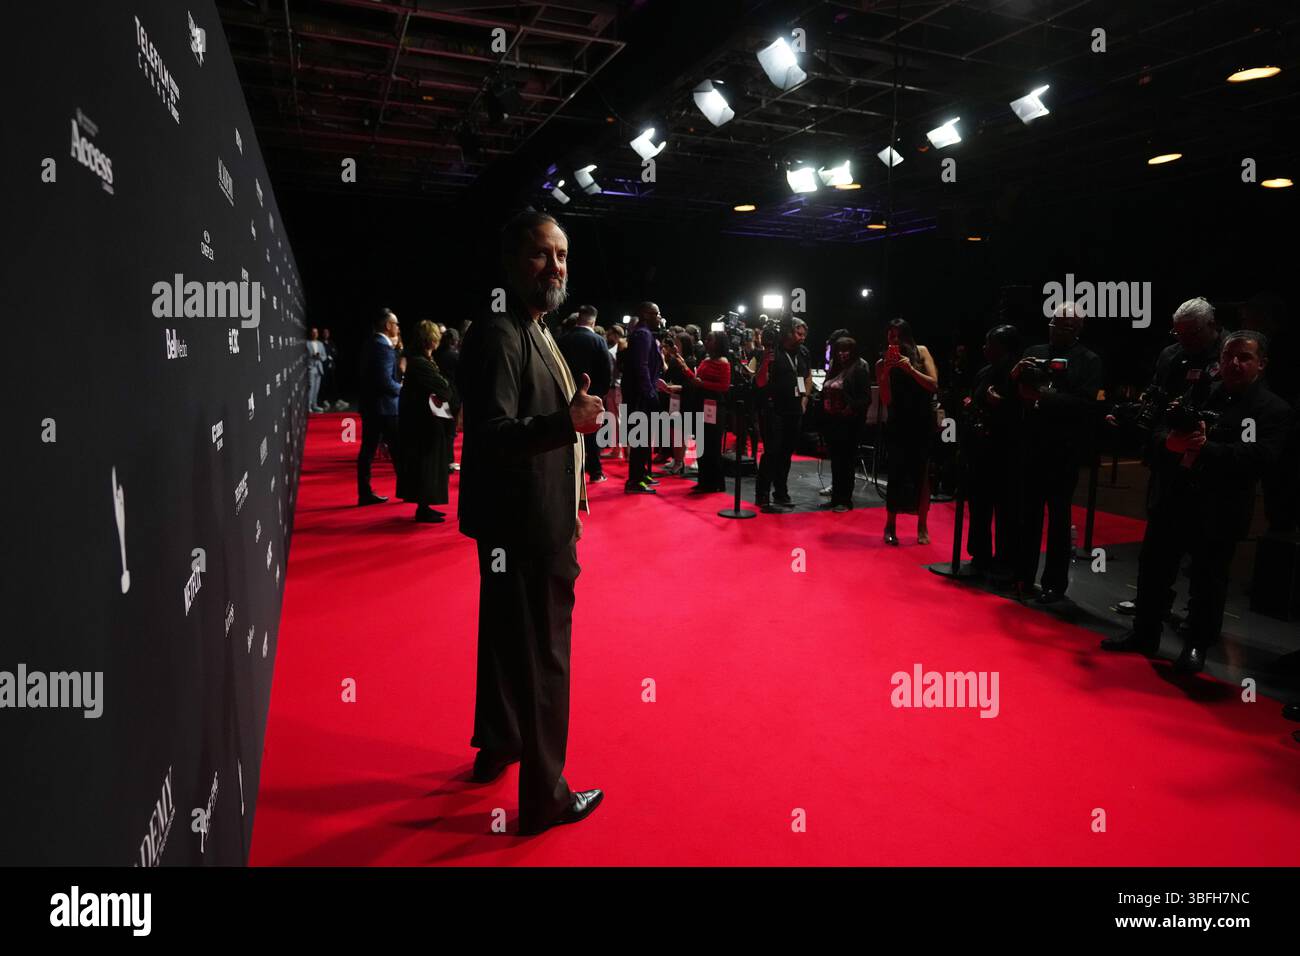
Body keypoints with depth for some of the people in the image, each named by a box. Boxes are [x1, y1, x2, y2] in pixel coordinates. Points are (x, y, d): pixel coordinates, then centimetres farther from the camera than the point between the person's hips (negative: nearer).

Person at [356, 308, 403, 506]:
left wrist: (395, 347, 10)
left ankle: (365, 493, 11)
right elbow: (386, 381, -24)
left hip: (369, 405, 9)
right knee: (397, 449, 2)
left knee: (368, 450, 8)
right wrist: (401, 388, -5)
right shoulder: (384, 347, -17)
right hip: (383, 406, -9)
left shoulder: (371, 344, 12)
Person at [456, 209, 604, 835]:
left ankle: (496, 748, 42)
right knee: (540, 658, 0)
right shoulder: (497, 336, -17)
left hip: (541, 525, 10)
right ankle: (544, 796, 16)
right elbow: (490, 435, -27)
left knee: (510, 642, 23)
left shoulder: (536, 334, 14)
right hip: (522, 529, -10)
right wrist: (567, 422, -38)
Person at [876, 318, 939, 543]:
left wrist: (910, 369, -18)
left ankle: (922, 527, 14)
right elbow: (886, 401, -8)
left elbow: (934, 385, -8)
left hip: (923, 422, 0)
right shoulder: (882, 364, -1)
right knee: (896, 474, -3)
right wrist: (887, 372, -19)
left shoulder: (921, 352, -1)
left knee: (921, 474, 3)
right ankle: (890, 526, 8)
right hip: (897, 423, 0)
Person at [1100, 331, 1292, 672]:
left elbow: (1261, 457, -17)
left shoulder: (1274, 409, -4)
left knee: (1208, 581, 9)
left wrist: (1206, 448, -24)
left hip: (1220, 511, -4)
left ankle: (1197, 646, 25)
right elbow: (1162, 431, 5)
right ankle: (1144, 634, 26)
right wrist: (1171, 442, -19)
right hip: (1172, 499, 4)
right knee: (1153, 569, 11)